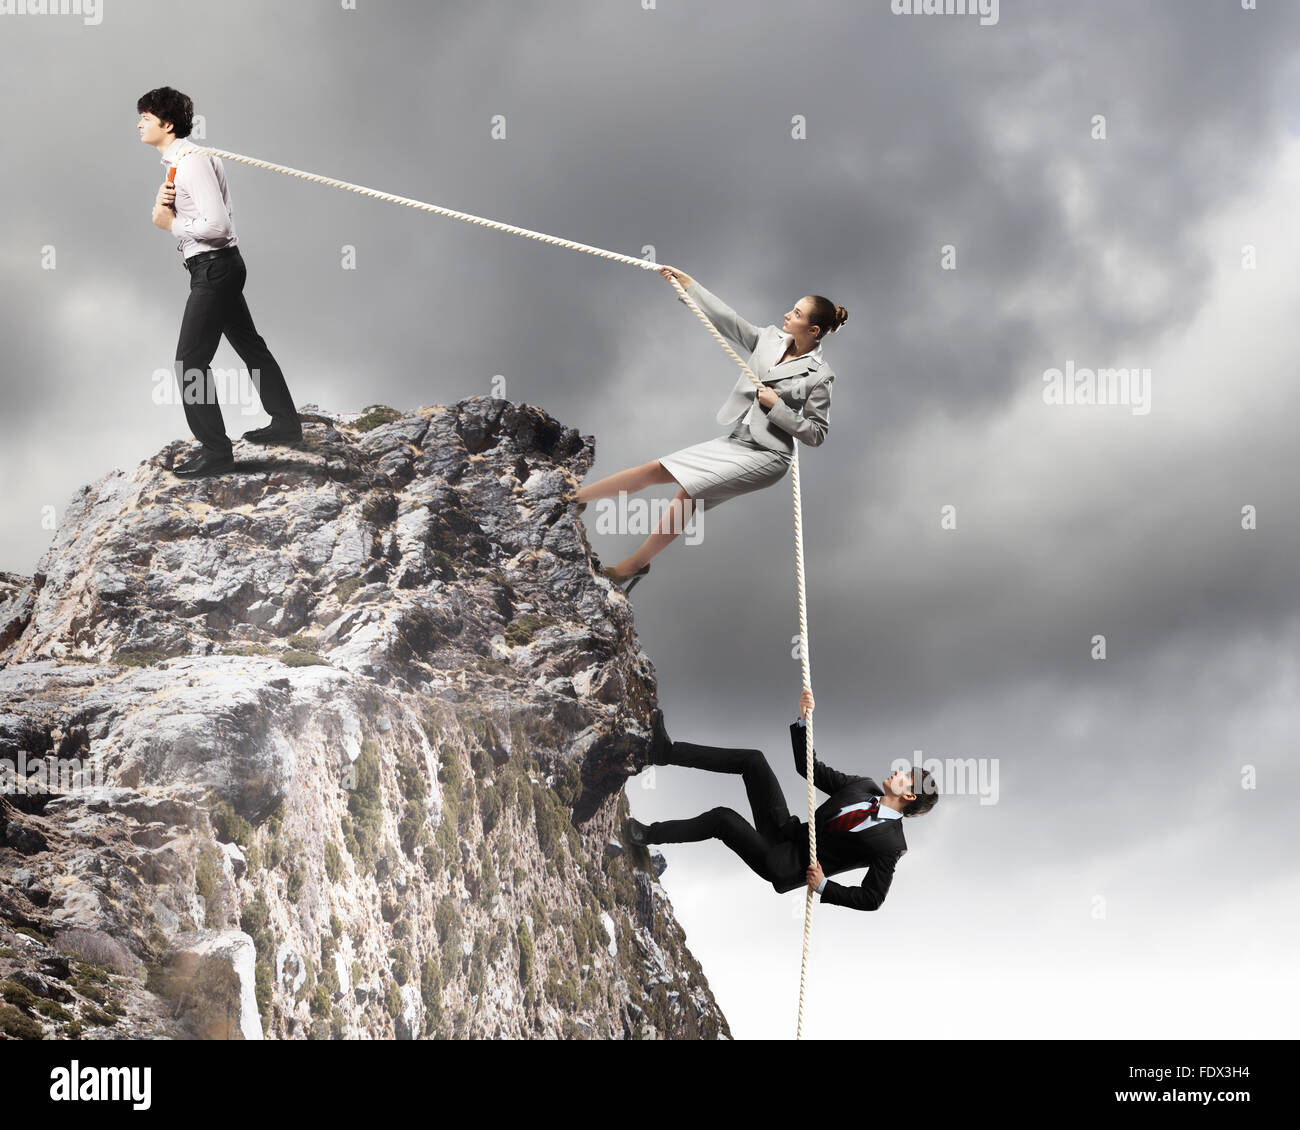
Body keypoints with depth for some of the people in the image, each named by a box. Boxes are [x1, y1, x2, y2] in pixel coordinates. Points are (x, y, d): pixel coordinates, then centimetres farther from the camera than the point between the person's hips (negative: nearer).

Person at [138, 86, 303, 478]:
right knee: (249, 345, 19)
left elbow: (216, 225, -27)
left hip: (214, 268, -11)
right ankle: (285, 423, 31)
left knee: (190, 361, -8)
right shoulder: (175, 161, 12)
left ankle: (215, 448, -3)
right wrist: (162, 200, -10)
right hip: (215, 268, 11)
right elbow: (165, 215, 12)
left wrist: (172, 224, -14)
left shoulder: (193, 162, -20)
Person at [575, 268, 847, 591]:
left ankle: (634, 565, -10)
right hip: (737, 441, 7)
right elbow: (727, 319, 8)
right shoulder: (770, 338, 5)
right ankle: (576, 497, 12)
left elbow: (816, 434, -9)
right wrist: (687, 283, 6)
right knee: (656, 470, 1)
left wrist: (776, 407, -18)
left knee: (688, 489, -21)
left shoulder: (820, 375, -12)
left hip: (767, 455, -7)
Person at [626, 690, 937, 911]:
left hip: (784, 865, -7)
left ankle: (649, 835, -4)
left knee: (723, 818, -25)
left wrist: (824, 887, -18)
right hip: (787, 829, 7)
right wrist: (803, 719, -3)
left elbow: (872, 899, -15)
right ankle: (667, 752, -2)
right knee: (753, 760, -6)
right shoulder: (865, 787, 4)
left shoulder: (890, 845, -16)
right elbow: (809, 768, 7)